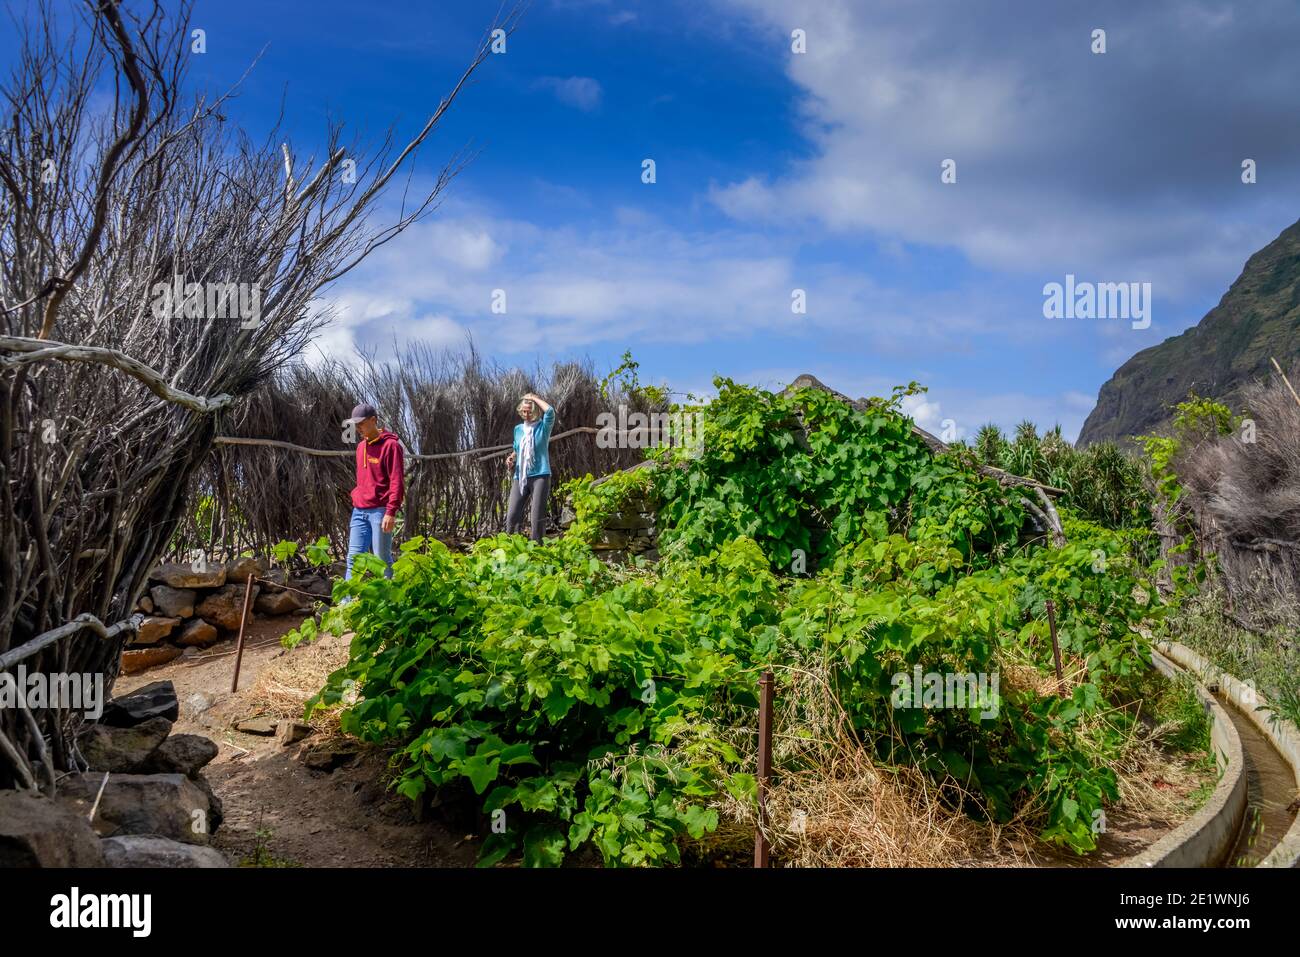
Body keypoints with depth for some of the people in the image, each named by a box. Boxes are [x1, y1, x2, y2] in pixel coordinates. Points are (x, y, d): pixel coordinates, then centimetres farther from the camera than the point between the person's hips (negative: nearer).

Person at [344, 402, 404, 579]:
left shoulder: (390, 445, -7)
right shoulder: (361, 446, 16)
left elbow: (397, 482, -13)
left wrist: (391, 512, -18)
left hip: (380, 511, -7)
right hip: (359, 511, 7)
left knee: (382, 559, -2)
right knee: (354, 558, 1)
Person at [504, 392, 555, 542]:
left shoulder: (543, 427, 1)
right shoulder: (518, 429, 14)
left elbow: (550, 411, -20)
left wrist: (534, 397, -9)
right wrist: (511, 459, 4)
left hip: (540, 476, -4)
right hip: (520, 477, 4)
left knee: (537, 518, -5)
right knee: (512, 516, -4)